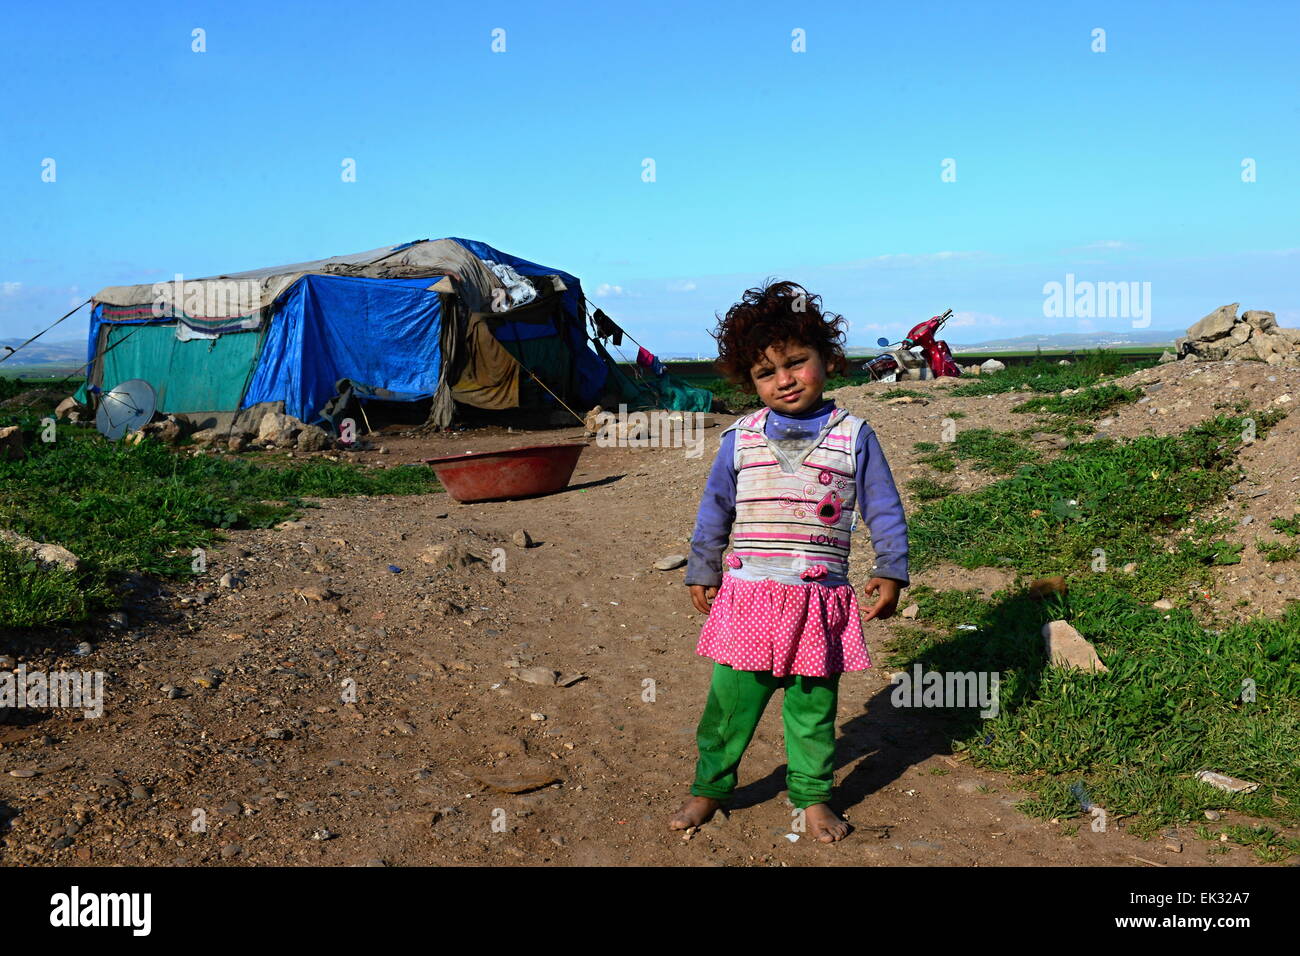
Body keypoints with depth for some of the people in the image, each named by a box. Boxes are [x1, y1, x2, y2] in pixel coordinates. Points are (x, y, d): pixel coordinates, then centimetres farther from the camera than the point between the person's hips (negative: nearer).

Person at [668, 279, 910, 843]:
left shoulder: (853, 436, -1)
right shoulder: (741, 437, 1)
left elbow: (884, 508, 5)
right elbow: (715, 507, 11)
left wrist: (890, 572, 0)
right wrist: (702, 571, 13)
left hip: (821, 597, 0)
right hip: (749, 595, 1)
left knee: (813, 706, 11)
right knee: (731, 700, 8)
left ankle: (812, 796, 30)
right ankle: (709, 787, 28)